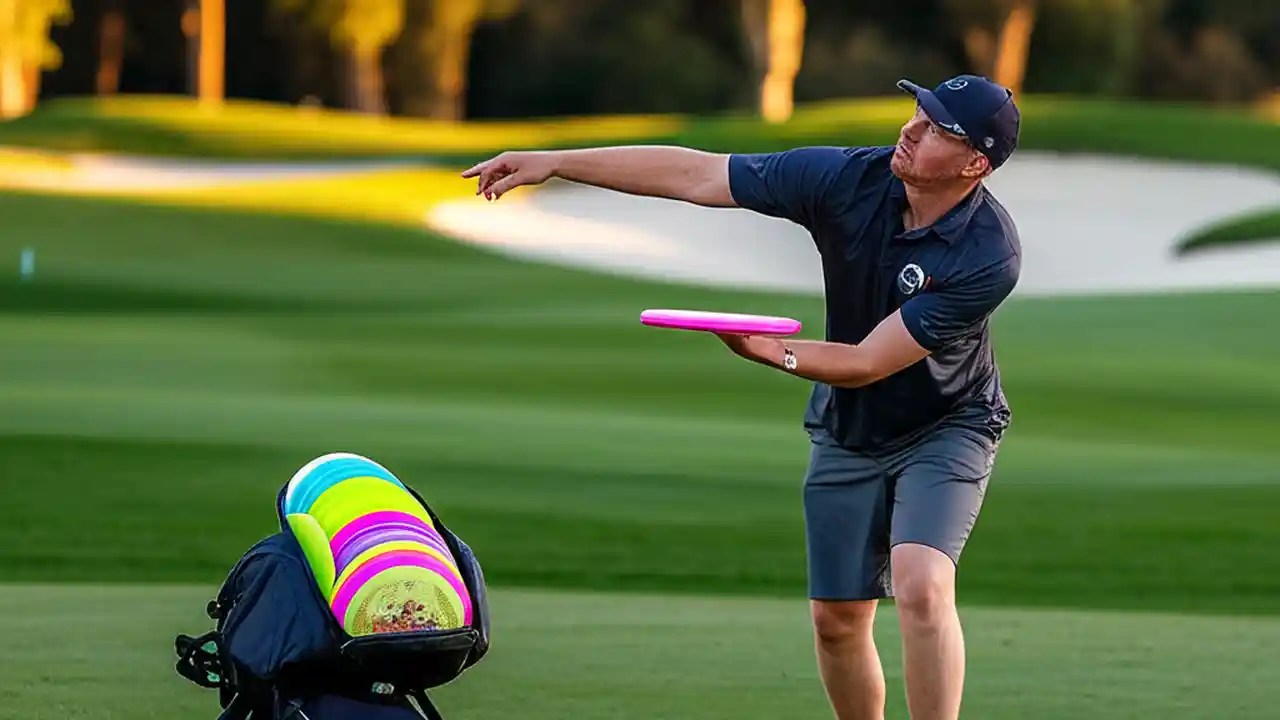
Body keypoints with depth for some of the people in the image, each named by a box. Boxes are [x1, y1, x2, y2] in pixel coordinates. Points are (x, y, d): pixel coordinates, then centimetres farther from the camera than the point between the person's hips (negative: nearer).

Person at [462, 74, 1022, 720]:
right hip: (846, 430, 5)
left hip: (946, 429, -5)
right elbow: (695, 175, -14)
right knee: (836, 619, 6)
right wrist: (554, 163, -14)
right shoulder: (848, 179, -19)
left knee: (920, 588, -27)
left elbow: (867, 363, -28)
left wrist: (769, 352, -41)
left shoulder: (989, 255, -30)